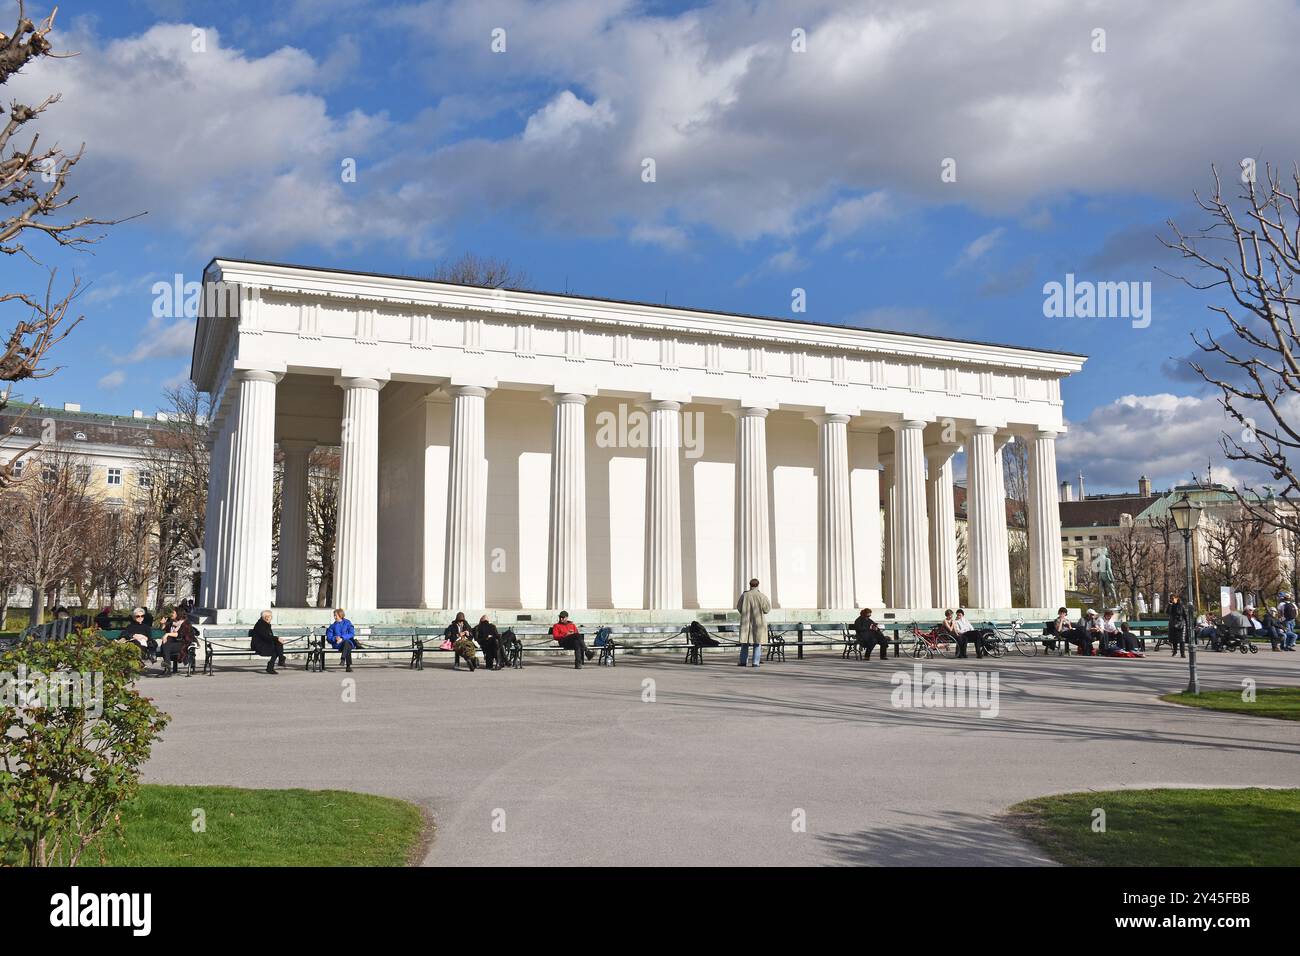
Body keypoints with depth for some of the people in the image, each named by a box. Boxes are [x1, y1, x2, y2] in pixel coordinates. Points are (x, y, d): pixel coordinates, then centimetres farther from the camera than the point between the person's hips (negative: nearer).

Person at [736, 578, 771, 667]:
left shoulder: (744, 595, -4)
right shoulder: (762, 596, -9)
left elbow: (739, 607, 6)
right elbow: (767, 609, -5)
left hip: (746, 622, 2)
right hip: (758, 622, -1)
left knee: (745, 642, 11)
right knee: (757, 643, 4)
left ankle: (743, 661, 13)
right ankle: (755, 662, -1)